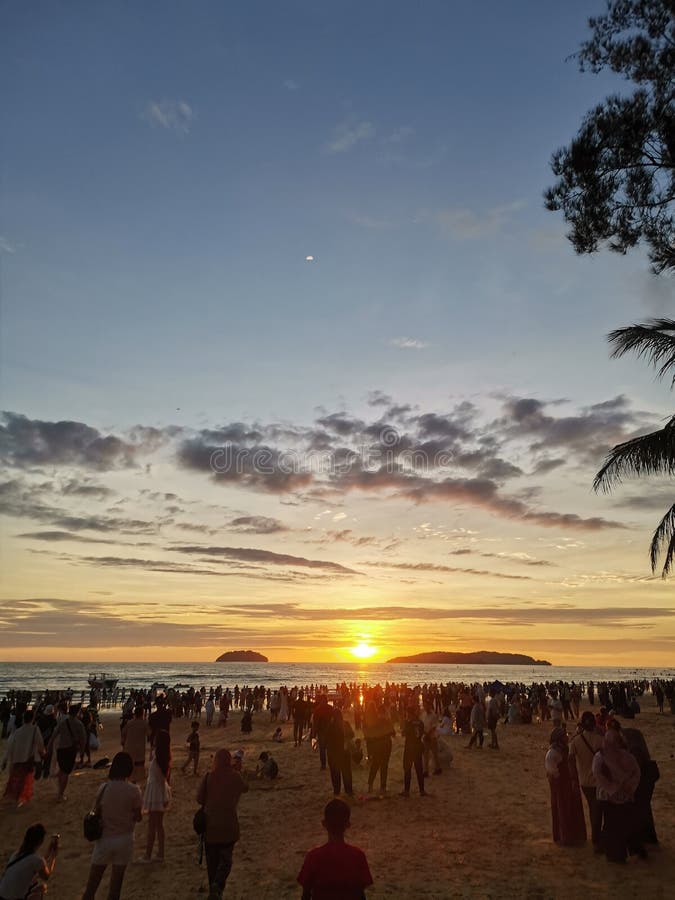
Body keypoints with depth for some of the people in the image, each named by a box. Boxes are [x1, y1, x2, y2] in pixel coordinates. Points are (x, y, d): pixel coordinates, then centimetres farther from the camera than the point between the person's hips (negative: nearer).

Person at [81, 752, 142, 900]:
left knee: (91, 886, 14)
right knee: (115, 886, 13)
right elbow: (137, 817, -6)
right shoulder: (133, 790, -15)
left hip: (104, 839, 1)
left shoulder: (104, 788, -9)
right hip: (124, 839, -1)